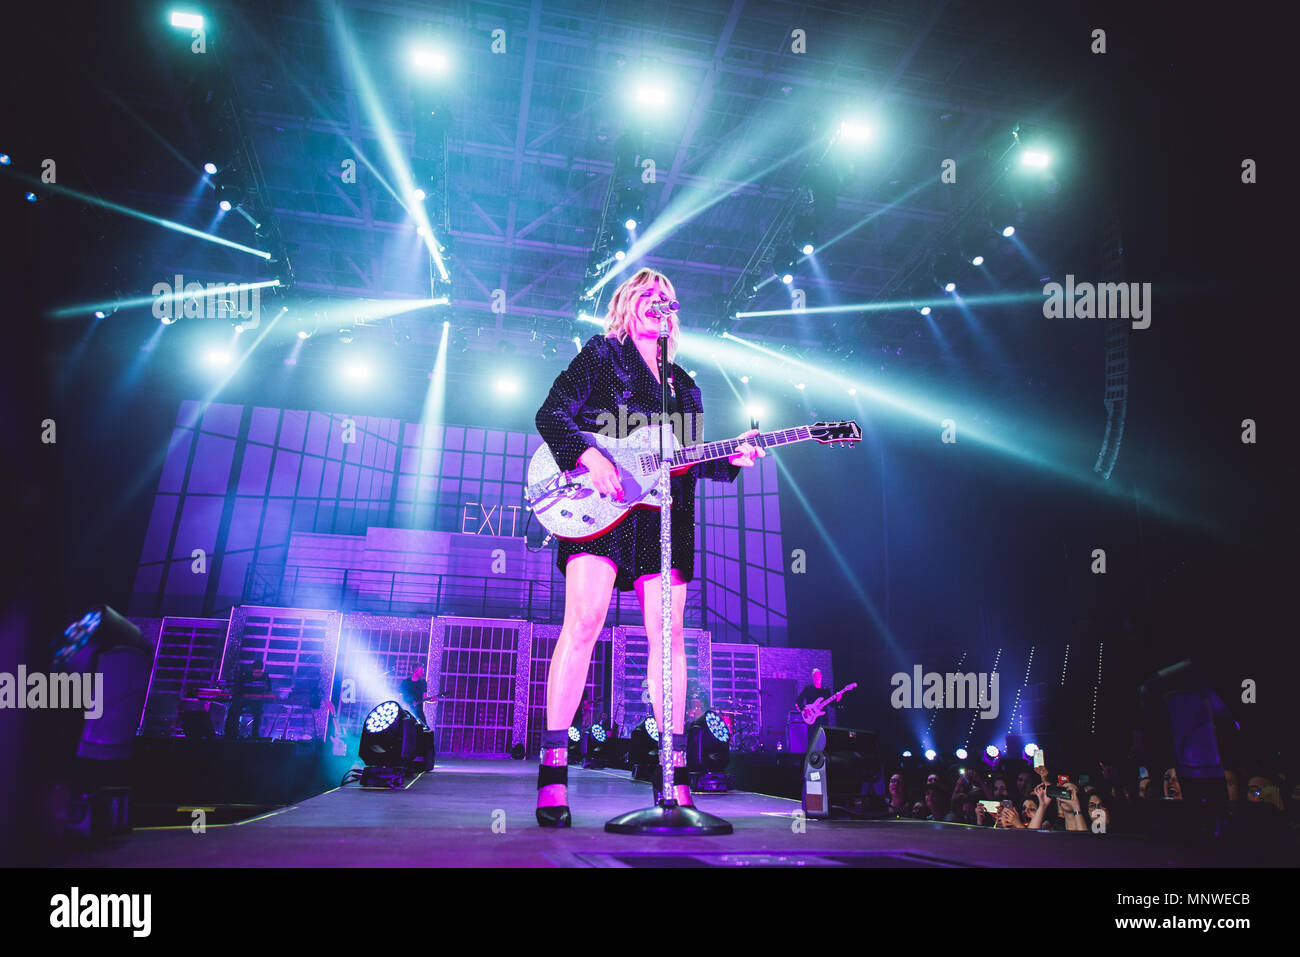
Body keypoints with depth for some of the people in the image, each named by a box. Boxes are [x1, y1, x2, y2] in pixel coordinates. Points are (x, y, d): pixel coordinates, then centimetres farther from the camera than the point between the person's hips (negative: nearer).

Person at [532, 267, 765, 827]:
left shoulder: (684, 385, 26)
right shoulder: (600, 354, 12)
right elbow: (551, 414, 1)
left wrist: (731, 460, 3)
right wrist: (590, 456, -16)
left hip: (663, 514, 5)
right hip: (602, 505, -5)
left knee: (668, 635, 0)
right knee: (583, 622, -16)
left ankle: (673, 772, 6)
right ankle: (553, 770, -12)